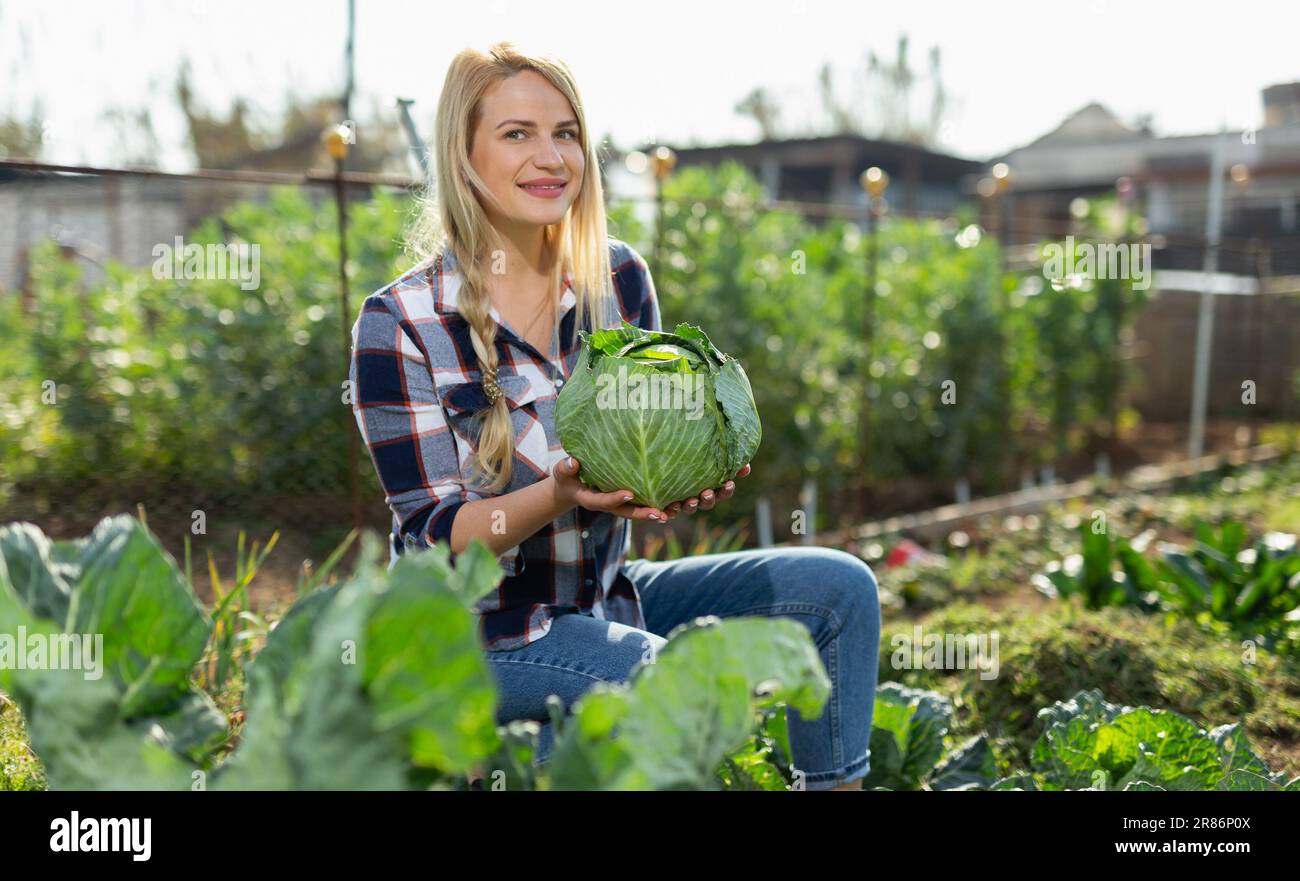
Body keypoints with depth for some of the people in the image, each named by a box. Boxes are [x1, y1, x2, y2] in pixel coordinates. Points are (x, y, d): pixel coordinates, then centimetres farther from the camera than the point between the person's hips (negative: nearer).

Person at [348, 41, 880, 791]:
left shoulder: (619, 278, -1)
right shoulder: (399, 326, -15)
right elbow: (434, 536, -15)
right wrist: (561, 493, -32)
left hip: (604, 592, 6)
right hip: (477, 629, -5)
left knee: (840, 588, -4)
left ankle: (837, 781, 9)